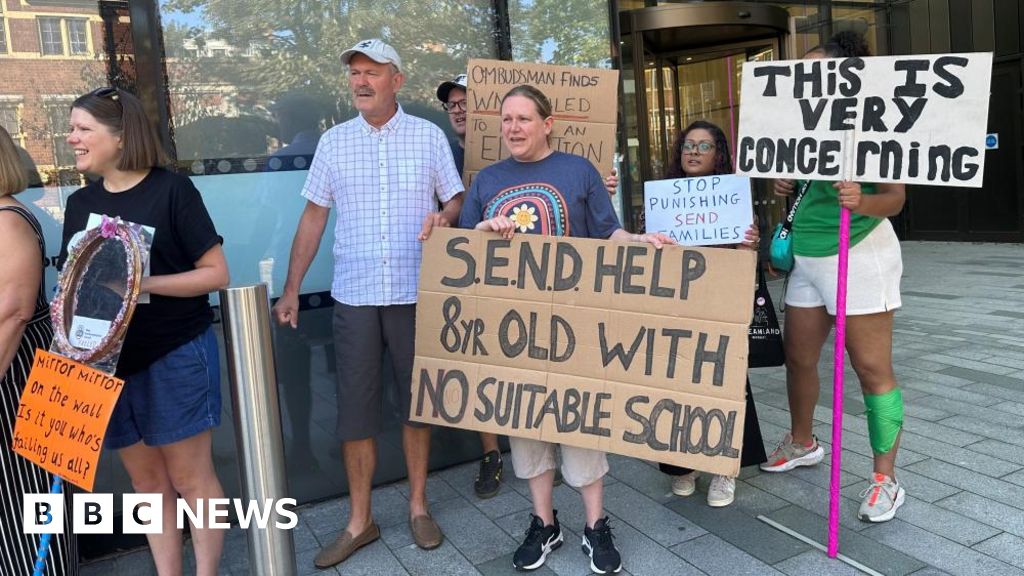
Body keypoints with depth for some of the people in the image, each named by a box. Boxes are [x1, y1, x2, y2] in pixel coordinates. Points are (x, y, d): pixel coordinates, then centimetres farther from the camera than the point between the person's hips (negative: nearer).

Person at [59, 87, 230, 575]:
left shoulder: (171, 190, -9)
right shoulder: (80, 202, 9)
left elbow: (216, 273, -11)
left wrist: (145, 284, -21)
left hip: (176, 356, -5)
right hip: (108, 360, 6)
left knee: (189, 476, 4)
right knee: (146, 481, 14)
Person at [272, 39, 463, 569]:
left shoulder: (428, 136, 2)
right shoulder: (333, 142, 6)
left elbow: (457, 200, 5)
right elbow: (314, 217, 8)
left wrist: (445, 218, -20)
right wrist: (291, 288, 4)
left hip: (415, 293, -1)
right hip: (353, 295, 1)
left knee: (416, 399, 9)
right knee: (354, 408, 5)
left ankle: (418, 505, 26)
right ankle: (359, 520, 19)